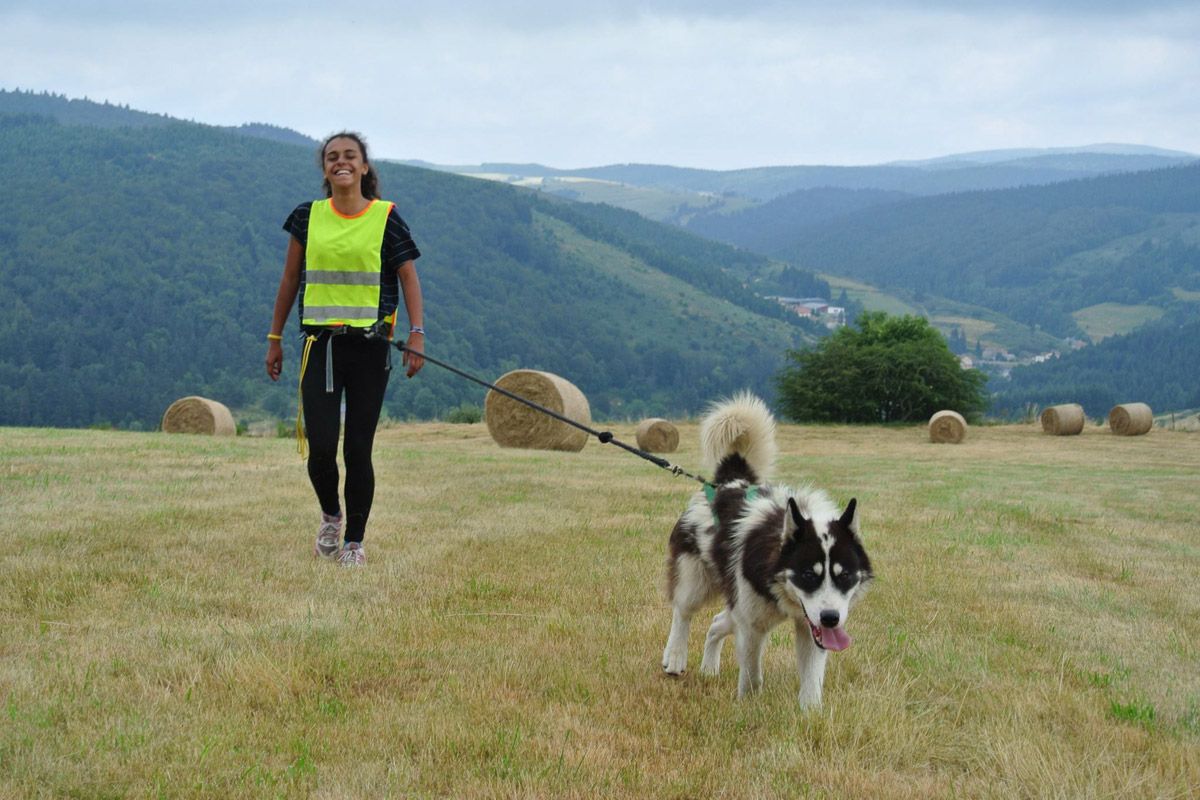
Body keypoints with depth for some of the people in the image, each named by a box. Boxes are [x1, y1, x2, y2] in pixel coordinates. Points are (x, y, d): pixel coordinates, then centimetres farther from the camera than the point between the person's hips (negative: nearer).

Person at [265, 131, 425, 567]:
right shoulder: (308, 217, 7)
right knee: (320, 448, -7)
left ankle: (354, 542, 13)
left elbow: (408, 277, 2)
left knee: (358, 451, -1)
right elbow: (290, 279, 14)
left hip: (370, 344, -1)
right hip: (320, 343, 1)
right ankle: (330, 515, 23)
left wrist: (416, 334, -9)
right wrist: (275, 338, 15)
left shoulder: (385, 217, 0)